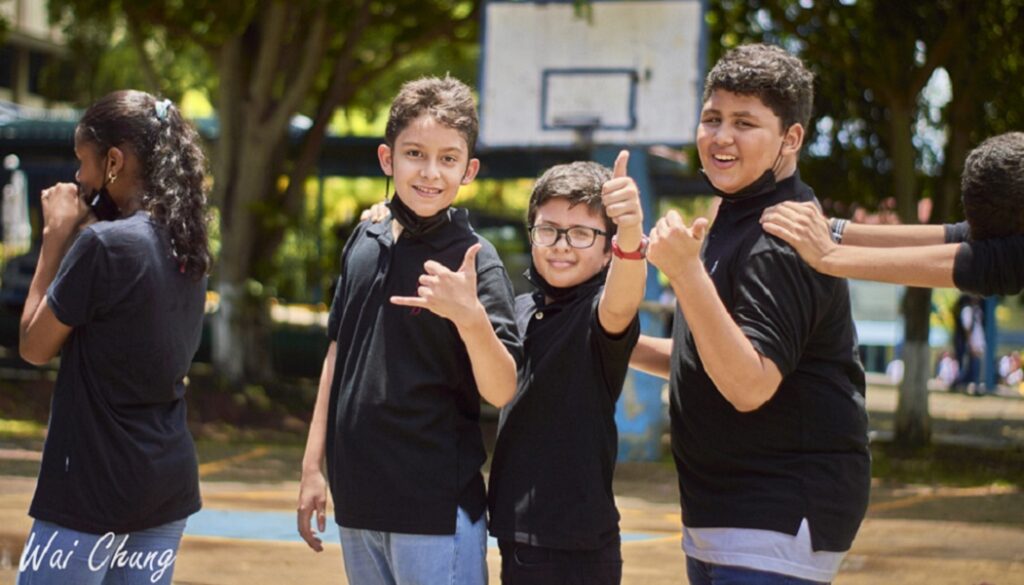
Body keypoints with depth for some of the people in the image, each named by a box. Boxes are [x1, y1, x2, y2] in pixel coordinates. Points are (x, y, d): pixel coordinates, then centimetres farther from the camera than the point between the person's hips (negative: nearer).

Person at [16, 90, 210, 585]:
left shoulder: (104, 244, -17)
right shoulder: (190, 247, 7)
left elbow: (34, 347, -7)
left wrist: (57, 234, -2)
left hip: (93, 487, -7)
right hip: (169, 484, 7)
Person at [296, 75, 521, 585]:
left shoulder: (474, 261, -10)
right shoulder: (364, 242, 6)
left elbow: (501, 391, -15)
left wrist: (469, 316, -32)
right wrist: (312, 466, 14)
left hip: (436, 509, -5)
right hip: (357, 501, 5)